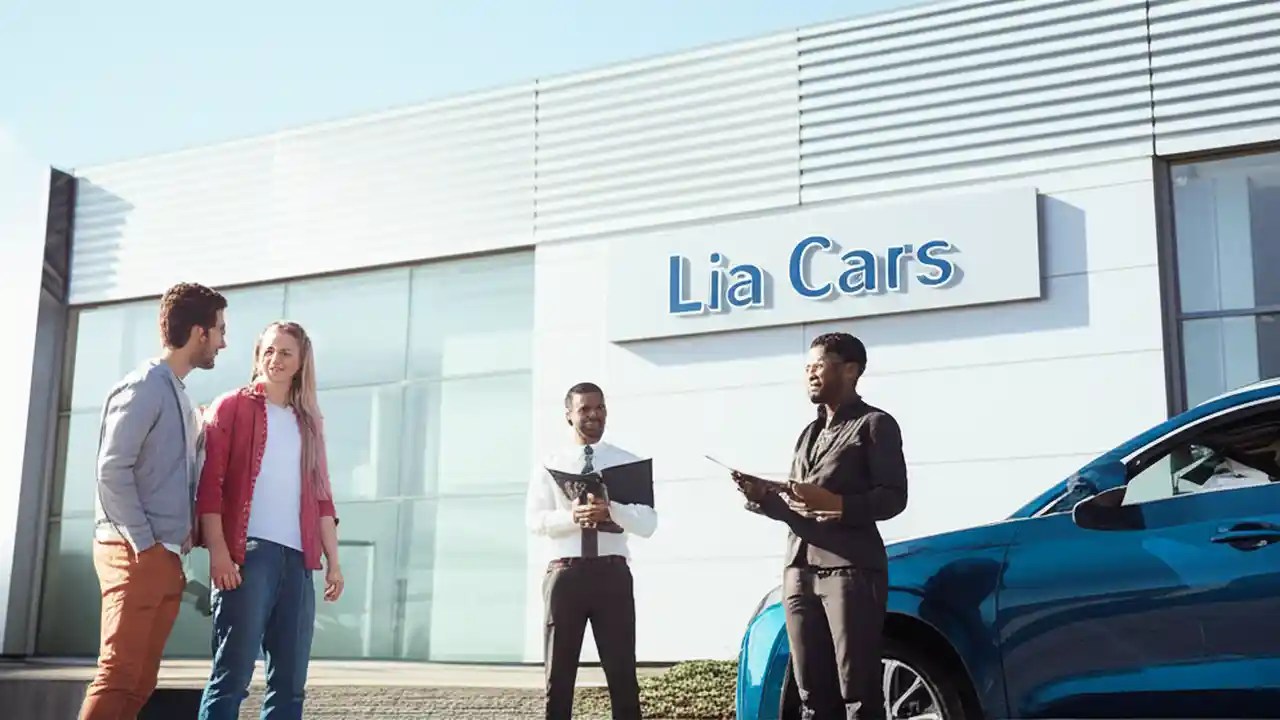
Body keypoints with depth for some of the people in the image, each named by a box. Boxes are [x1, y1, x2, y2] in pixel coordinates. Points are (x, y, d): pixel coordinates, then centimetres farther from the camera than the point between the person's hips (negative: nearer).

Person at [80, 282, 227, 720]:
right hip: (135, 553, -9)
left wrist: (184, 535, 7)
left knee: (140, 682, 8)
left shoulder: (180, 396, 19)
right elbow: (112, 470, -15)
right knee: (118, 676, -11)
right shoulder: (144, 387, -8)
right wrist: (145, 543, -15)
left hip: (167, 557, 9)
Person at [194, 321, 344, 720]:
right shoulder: (232, 407, 6)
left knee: (290, 680, 4)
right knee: (232, 675, -6)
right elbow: (210, 484, -3)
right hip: (247, 554, -5)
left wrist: (333, 562, 11)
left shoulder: (308, 422, 20)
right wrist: (218, 552, -13)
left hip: (297, 559, 5)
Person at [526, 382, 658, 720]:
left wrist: (612, 511, -21)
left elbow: (648, 523, -1)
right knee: (559, 674, 8)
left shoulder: (628, 462, 8)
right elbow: (535, 519, -2)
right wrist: (571, 516, -22)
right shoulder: (551, 464, 8)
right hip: (565, 573, 0)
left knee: (622, 673, 3)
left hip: (612, 573, 0)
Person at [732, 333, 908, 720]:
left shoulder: (875, 424, 4)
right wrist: (763, 497, 3)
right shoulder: (809, 433, 25)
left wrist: (835, 504, -20)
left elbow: (893, 497, -6)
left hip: (851, 570, -6)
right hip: (799, 572, 7)